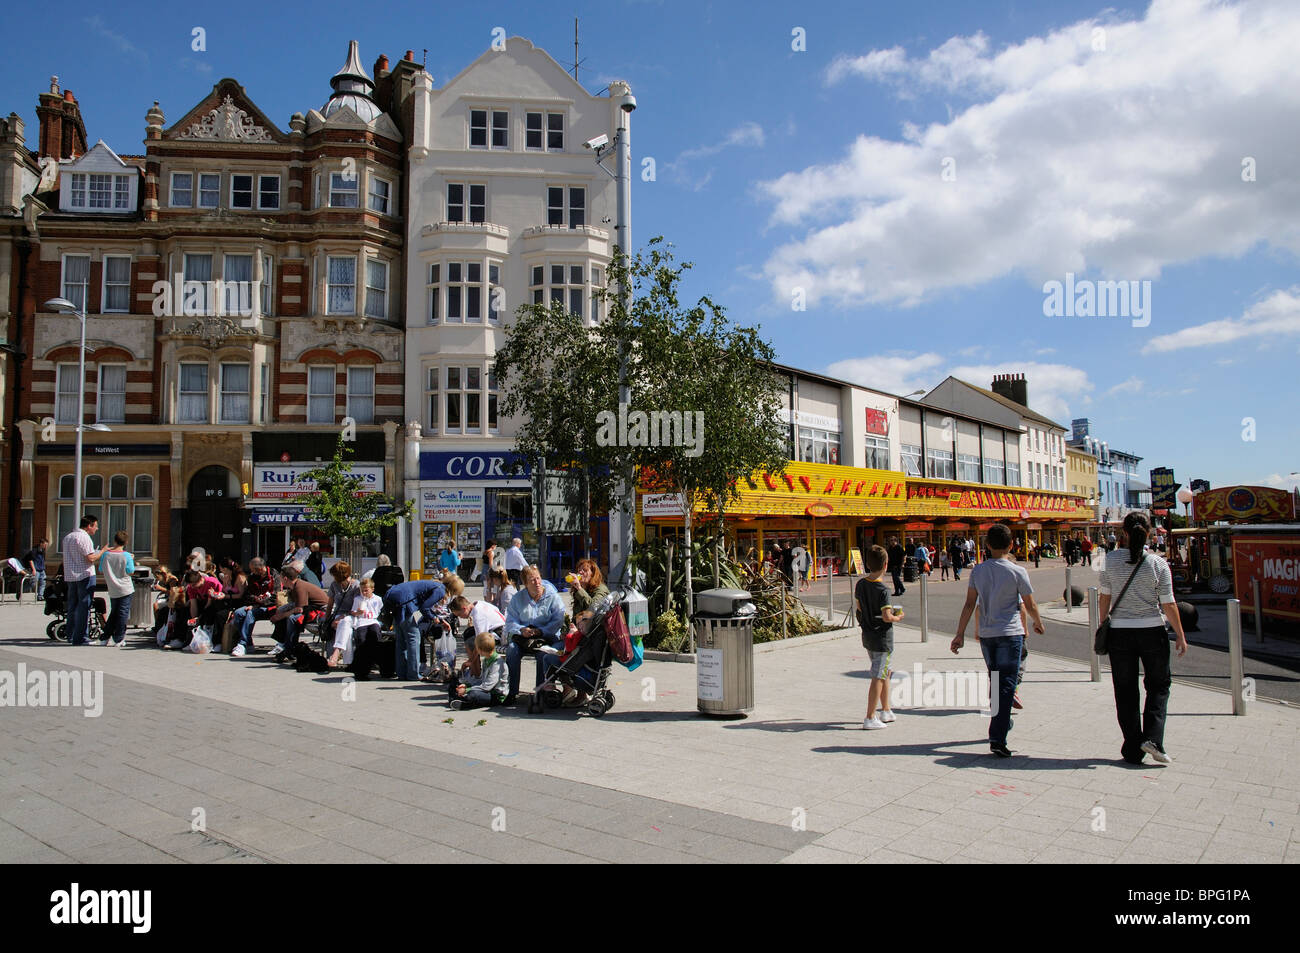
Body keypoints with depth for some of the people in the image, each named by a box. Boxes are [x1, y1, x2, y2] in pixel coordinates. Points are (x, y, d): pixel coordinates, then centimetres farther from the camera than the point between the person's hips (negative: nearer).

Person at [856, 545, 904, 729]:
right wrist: (898, 617, -5)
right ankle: (870, 718, -1)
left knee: (885, 672, 22)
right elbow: (886, 617, -24)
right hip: (882, 637, -8)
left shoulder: (860, 584, 1)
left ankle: (886, 711, 31)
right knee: (877, 678, -2)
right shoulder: (882, 590, -20)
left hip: (867, 636, 8)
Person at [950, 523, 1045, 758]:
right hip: (1010, 634, -4)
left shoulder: (978, 571, 2)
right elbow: (1030, 606, 0)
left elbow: (969, 604, 1)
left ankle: (1001, 724, 33)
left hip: (986, 635, 4)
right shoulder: (1018, 572, -8)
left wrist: (960, 634, 4)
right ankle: (997, 738, -12)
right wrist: (1038, 624, 20)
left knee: (995, 683, 19)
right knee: (1006, 686, -4)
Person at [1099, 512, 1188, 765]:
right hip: (1152, 632, -1)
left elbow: (1104, 599, 1)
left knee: (1125, 692, 10)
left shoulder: (1112, 563, -4)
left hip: (1120, 633, 1)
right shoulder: (1158, 564, -7)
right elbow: (1168, 604, -5)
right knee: (1159, 686, 17)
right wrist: (1180, 636, 4)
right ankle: (1152, 738, 2)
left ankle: (1133, 749, 14)